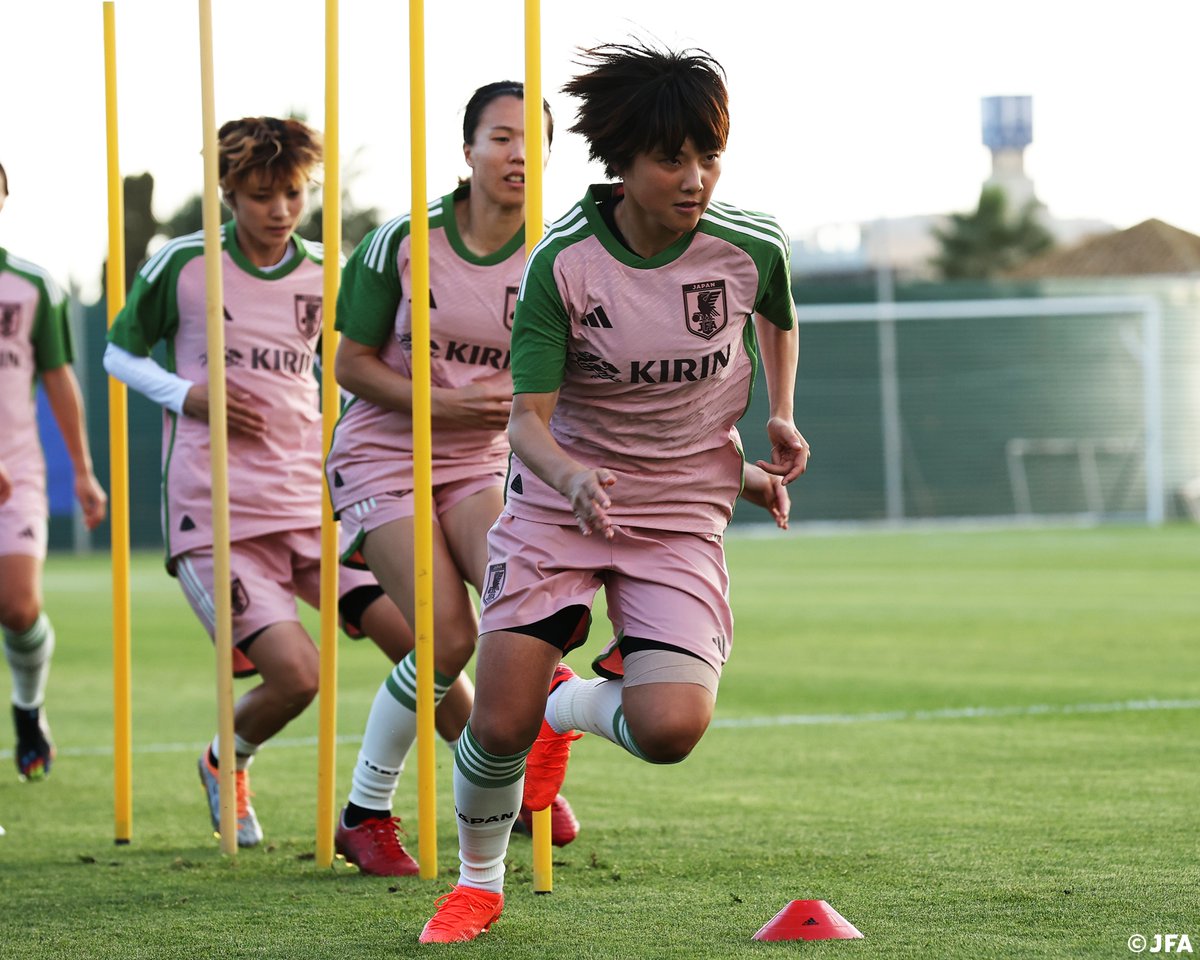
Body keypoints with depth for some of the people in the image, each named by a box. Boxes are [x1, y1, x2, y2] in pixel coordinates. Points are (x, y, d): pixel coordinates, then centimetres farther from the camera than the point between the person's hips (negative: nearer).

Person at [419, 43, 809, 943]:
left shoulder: (751, 248, -10)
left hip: (682, 516, 1)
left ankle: (575, 706, 17)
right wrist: (571, 475, -38)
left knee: (671, 728, -21)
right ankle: (479, 883, 25)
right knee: (498, 725, -8)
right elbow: (529, 420, -17)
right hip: (559, 499, -1)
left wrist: (780, 416, 3)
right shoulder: (560, 264, -17)